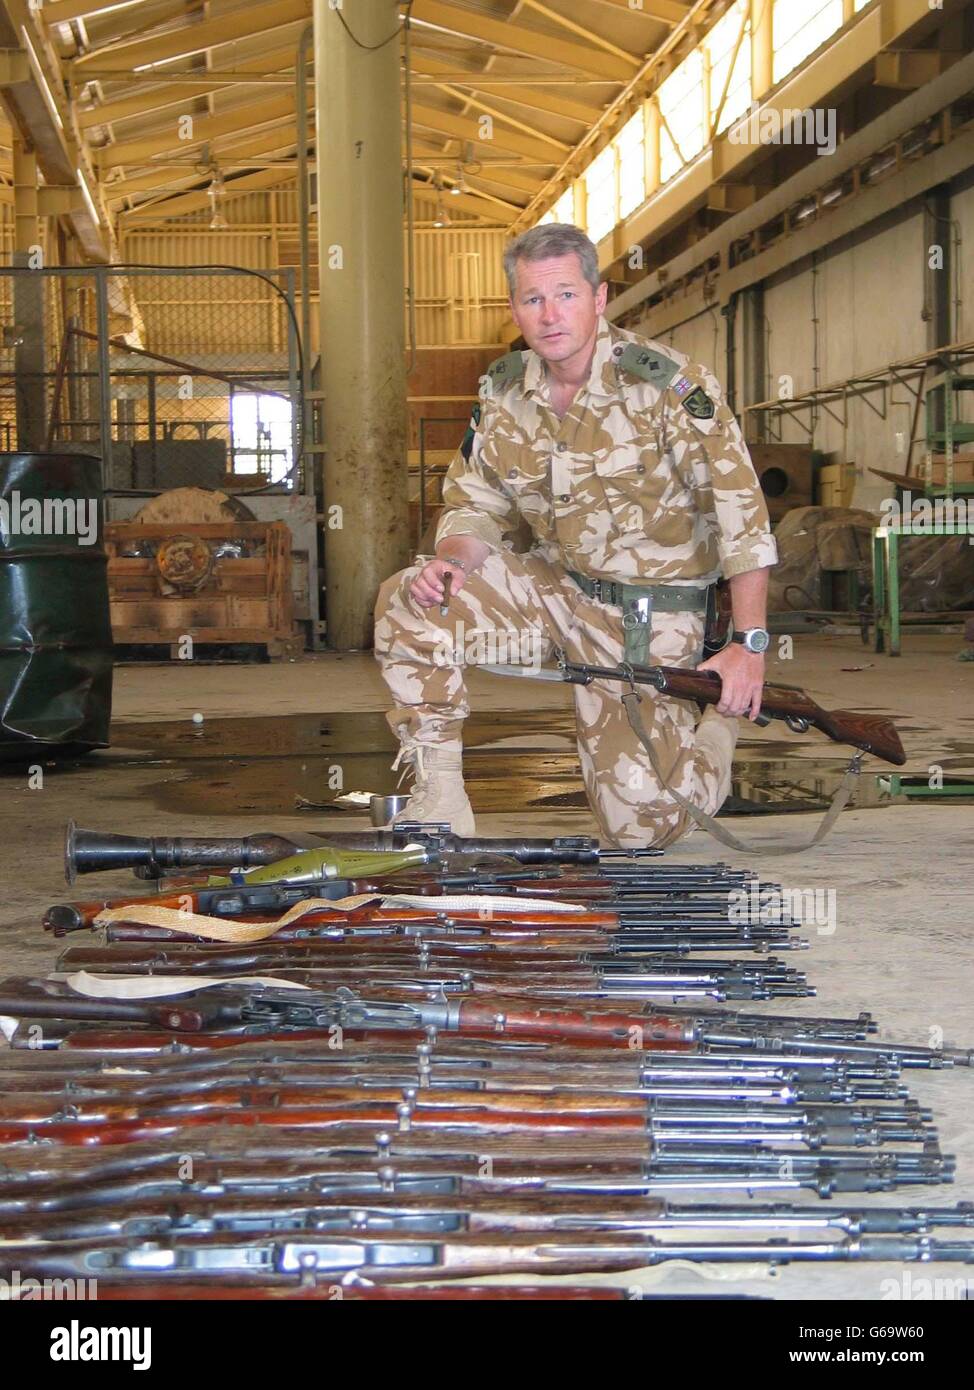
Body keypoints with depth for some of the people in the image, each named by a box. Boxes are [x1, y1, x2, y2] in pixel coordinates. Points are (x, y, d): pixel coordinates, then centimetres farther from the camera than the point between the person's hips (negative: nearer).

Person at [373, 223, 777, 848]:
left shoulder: (668, 384, -17)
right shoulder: (503, 391, -1)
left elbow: (741, 511, -16)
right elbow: (476, 505, 7)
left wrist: (750, 644, -21)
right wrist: (449, 559, -17)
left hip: (648, 614, -4)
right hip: (555, 585, 5)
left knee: (643, 823, -8)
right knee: (407, 602, -19)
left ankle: (717, 716, 25)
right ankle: (438, 796, -8)